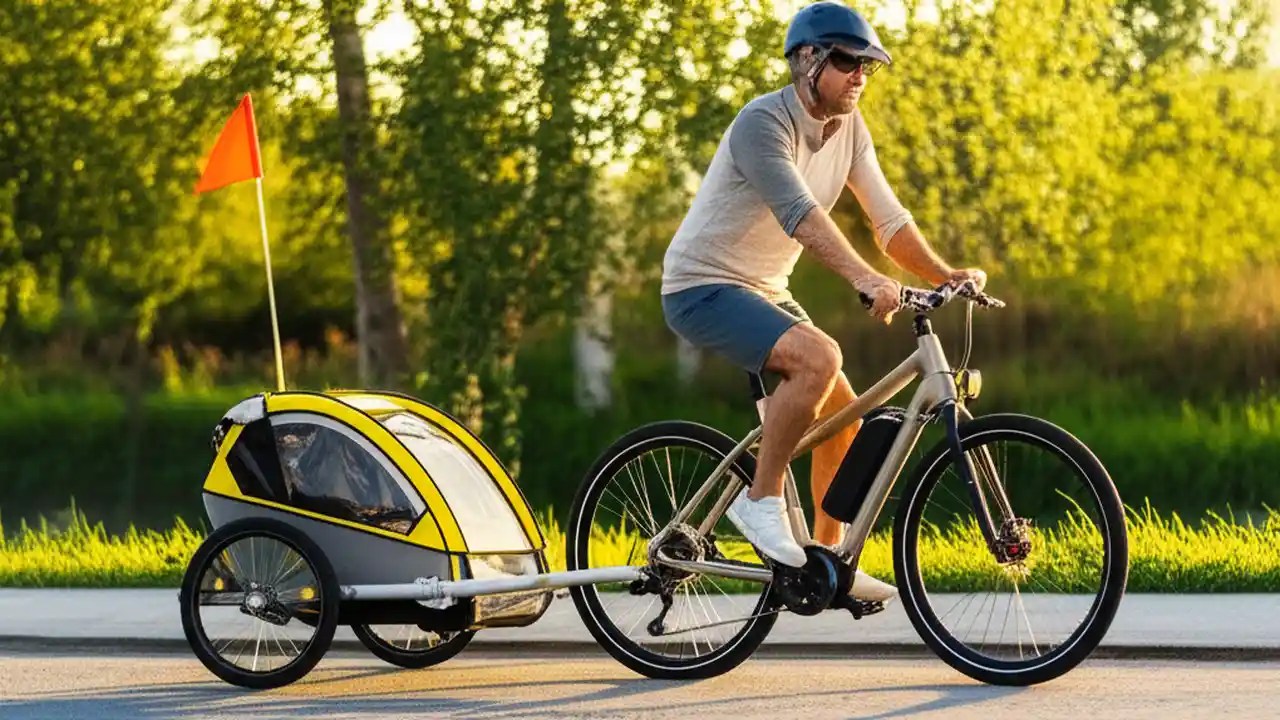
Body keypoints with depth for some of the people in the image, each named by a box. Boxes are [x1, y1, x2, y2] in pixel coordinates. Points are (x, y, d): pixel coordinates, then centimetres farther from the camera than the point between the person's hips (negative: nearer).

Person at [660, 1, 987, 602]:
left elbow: (888, 218, 0)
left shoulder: (849, 129, 3)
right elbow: (801, 213, -36)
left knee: (844, 415, 4)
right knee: (819, 357, -31)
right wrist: (865, 279, -49)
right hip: (704, 287, -9)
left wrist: (945, 275, -16)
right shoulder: (764, 122, -22)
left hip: (765, 292, 9)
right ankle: (761, 501, -19)